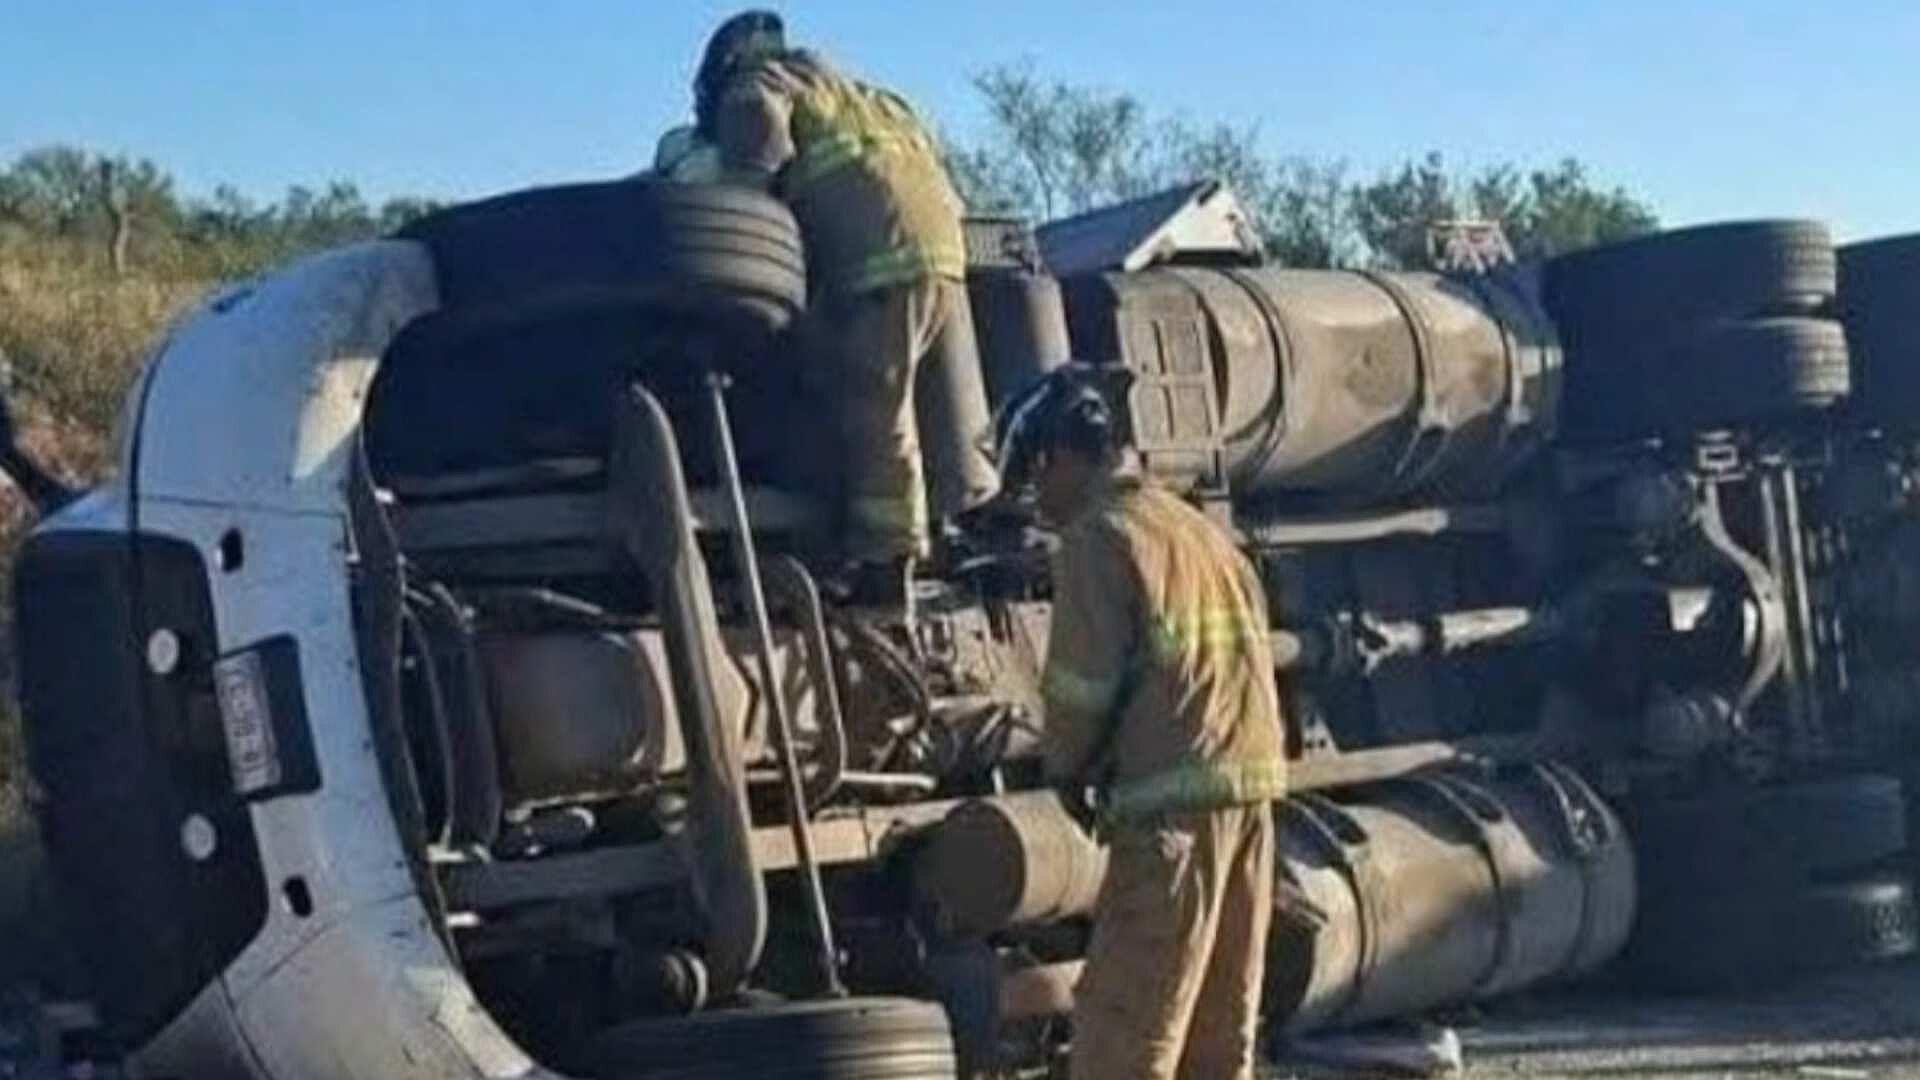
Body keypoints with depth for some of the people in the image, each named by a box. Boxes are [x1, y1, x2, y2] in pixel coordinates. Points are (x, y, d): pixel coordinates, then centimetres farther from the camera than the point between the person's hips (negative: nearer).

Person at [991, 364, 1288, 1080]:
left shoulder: (1098, 536, -5)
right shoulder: (1198, 528, 20)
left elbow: (1082, 680, -9)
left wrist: (1066, 768, 9)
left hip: (1171, 802, -8)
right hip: (1251, 787, 8)